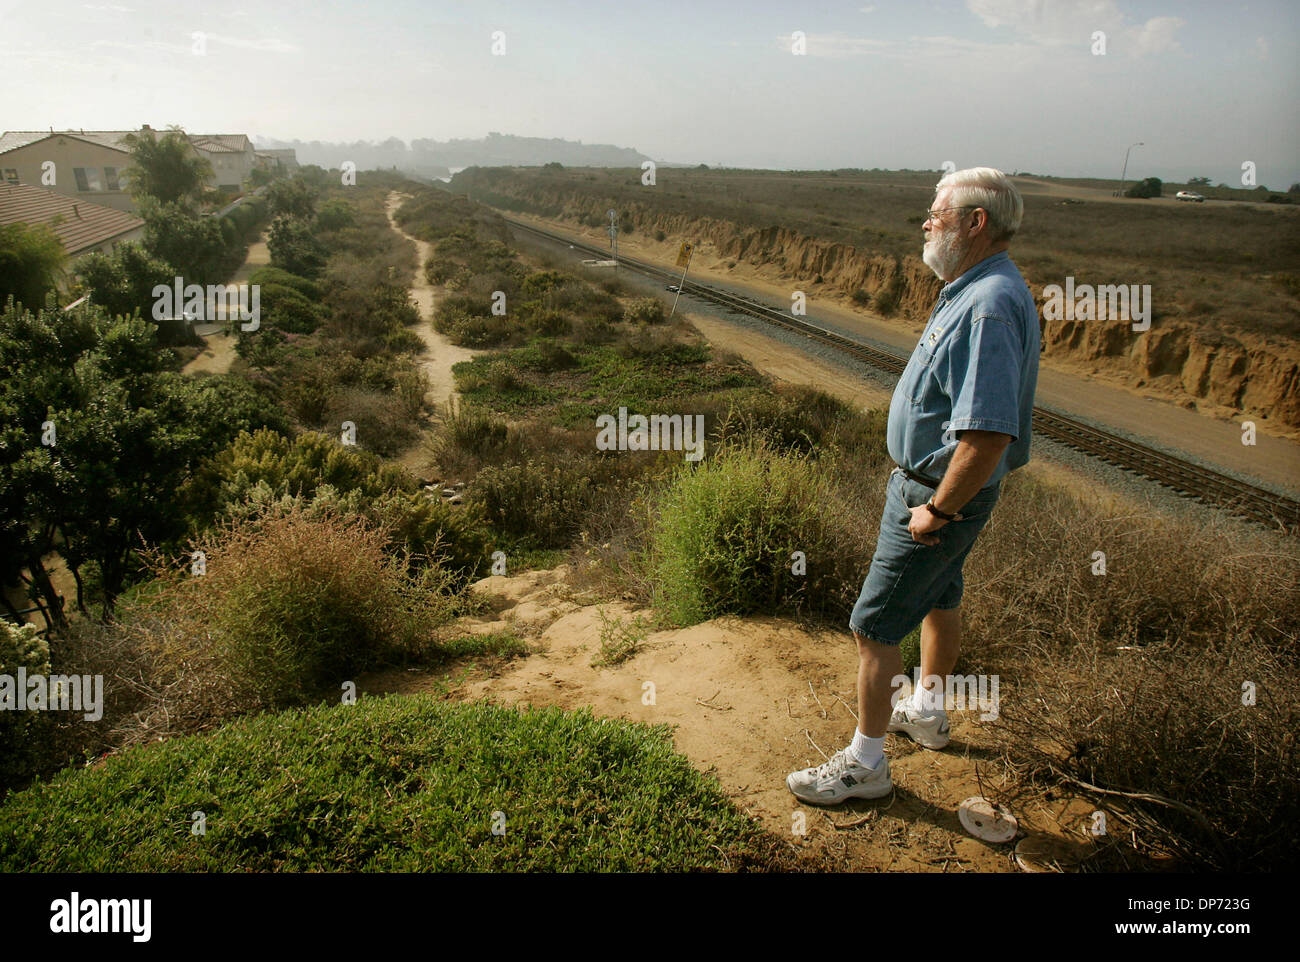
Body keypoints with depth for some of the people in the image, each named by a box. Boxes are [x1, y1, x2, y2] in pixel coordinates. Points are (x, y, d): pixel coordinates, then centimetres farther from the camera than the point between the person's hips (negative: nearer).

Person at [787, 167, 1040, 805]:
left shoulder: (990, 307, -29)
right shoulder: (973, 291, 6)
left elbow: (988, 435, -36)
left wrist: (938, 510, -25)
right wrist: (936, 499, 17)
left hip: (941, 490, -11)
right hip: (939, 482, 11)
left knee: (874, 625, -1)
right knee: (939, 595, 25)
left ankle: (865, 763, 14)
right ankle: (927, 712, 47)